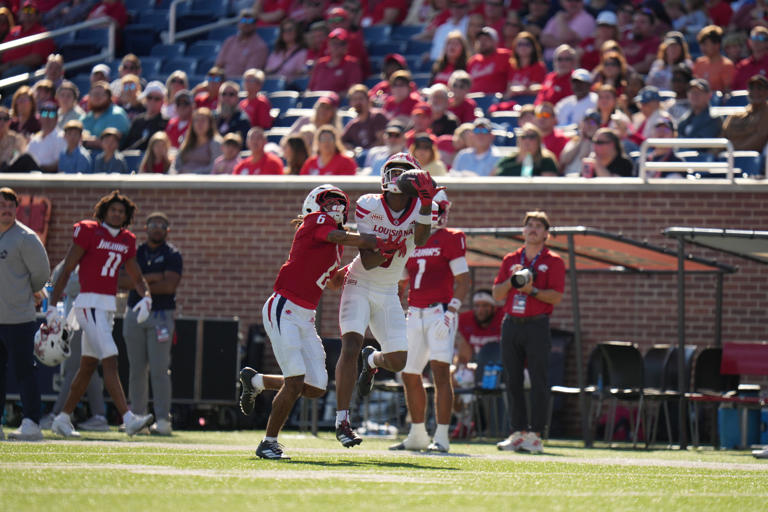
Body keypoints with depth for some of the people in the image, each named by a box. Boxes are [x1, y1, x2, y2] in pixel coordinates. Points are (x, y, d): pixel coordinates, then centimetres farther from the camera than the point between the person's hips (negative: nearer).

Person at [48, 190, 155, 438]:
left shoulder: (127, 241, 14)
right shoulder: (88, 231, -6)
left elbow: (137, 277, 21)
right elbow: (66, 270, -6)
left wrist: (146, 297, -1)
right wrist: (53, 306, -11)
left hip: (108, 306, 8)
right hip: (89, 304, -8)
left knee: (88, 366, 12)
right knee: (110, 360, -17)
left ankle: (63, 419, 22)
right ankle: (128, 419, -26)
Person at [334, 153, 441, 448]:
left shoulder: (421, 209, -4)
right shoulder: (369, 206, -12)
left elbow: (420, 241, -27)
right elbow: (368, 262, -16)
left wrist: (426, 203, -38)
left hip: (388, 293, 3)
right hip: (359, 285, -3)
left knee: (398, 362, 0)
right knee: (350, 346, -21)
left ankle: (371, 360, 38)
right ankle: (342, 421, -17)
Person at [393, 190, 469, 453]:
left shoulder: (450, 239, -4)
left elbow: (463, 280, -7)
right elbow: (401, 282, 25)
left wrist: (450, 313, -17)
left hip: (439, 312, -7)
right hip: (415, 314, 7)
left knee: (440, 371, -16)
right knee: (410, 375, 10)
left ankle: (441, 437, -17)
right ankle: (417, 436, 22)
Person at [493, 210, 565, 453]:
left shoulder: (553, 262, 4)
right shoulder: (510, 260, 16)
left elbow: (556, 296, -5)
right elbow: (497, 294, 13)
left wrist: (531, 290, -17)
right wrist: (511, 281, -5)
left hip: (537, 325, -4)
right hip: (511, 323, 4)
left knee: (539, 381, -7)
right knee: (512, 380, 4)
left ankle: (535, 435, -6)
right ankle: (518, 431, 9)